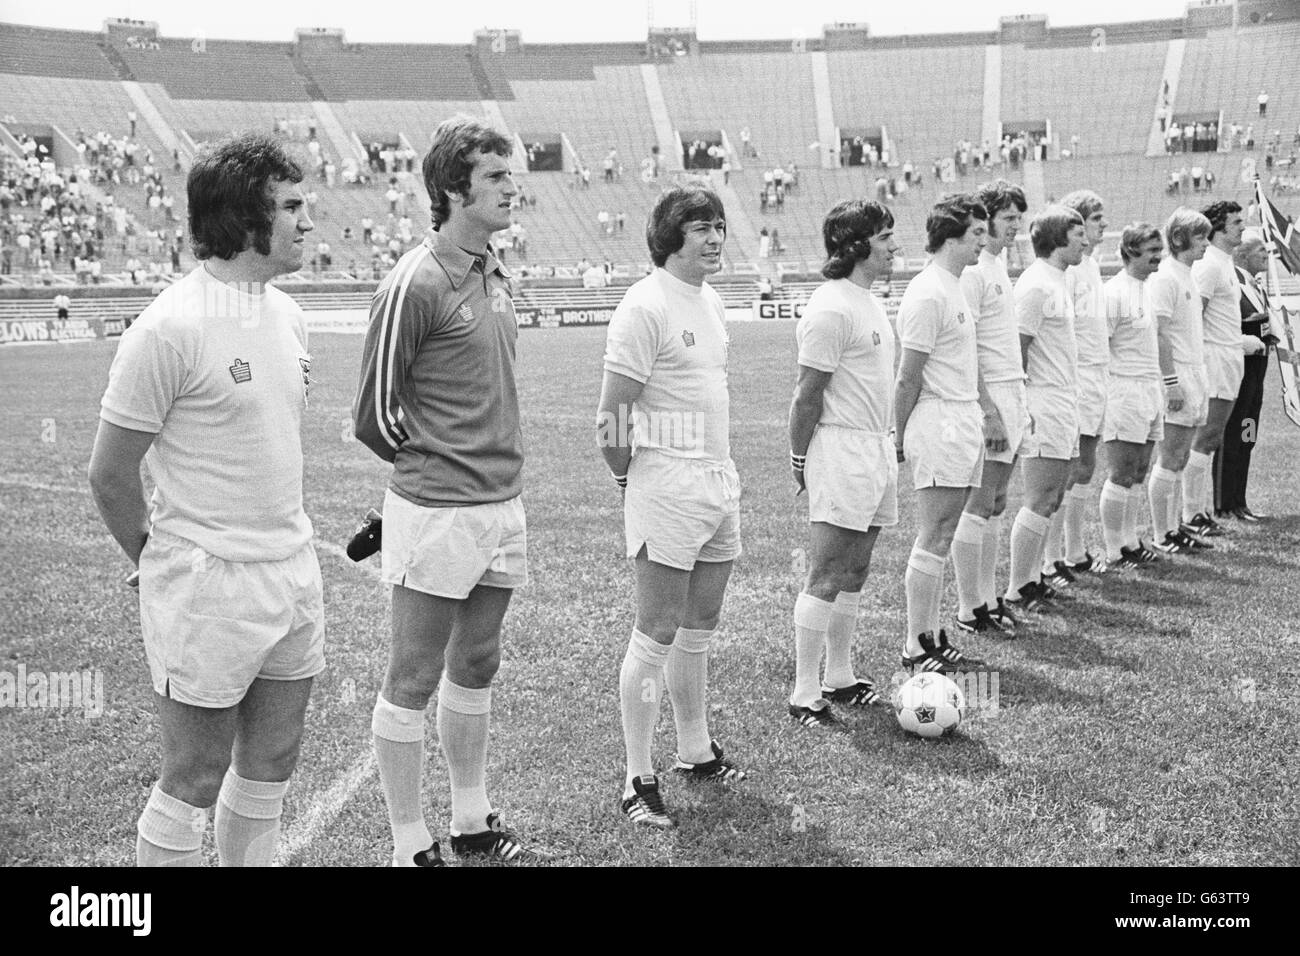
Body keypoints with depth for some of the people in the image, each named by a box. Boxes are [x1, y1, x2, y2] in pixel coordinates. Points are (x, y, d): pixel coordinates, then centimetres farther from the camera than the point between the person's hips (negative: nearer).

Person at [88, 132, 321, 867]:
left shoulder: (288, 315, 8)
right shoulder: (169, 329, -16)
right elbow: (110, 473, -9)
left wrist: (287, 541, 17)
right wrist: (160, 562, 2)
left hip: (295, 571, 7)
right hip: (208, 588, -7)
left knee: (270, 768, 15)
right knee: (194, 782, 5)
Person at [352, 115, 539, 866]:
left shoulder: (498, 276, 10)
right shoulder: (415, 284, -14)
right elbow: (374, 414, -10)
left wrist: (494, 464, 14)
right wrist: (432, 467, 3)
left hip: (503, 506, 8)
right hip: (436, 513, -8)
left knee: (476, 670, 17)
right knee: (414, 683, 4)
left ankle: (473, 822, 31)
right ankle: (412, 847, 16)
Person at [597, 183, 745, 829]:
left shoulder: (710, 300, 13)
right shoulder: (645, 306, -15)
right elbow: (611, 418, -15)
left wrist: (722, 471, 16)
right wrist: (631, 480, -5)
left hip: (719, 481, 8)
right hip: (667, 490, -8)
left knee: (698, 630, 17)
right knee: (657, 636, -3)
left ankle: (696, 752, 30)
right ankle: (638, 781, 6)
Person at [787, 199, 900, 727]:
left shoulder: (868, 301, 16)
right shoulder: (831, 308, -16)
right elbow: (808, 394, -15)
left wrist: (888, 444, 19)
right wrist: (800, 457, -12)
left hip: (876, 447, 10)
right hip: (842, 450, -10)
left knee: (854, 573, 15)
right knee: (826, 579, -7)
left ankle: (840, 678, 25)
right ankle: (804, 696, -1)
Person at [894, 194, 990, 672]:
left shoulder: (954, 288, 17)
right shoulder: (928, 294, -15)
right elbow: (909, 377, -14)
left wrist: (980, 412, 19)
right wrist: (901, 436, -11)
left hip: (963, 424, 10)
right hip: (940, 425, -10)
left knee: (938, 543, 13)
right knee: (932, 544, -5)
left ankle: (933, 638, 20)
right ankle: (916, 649, 2)